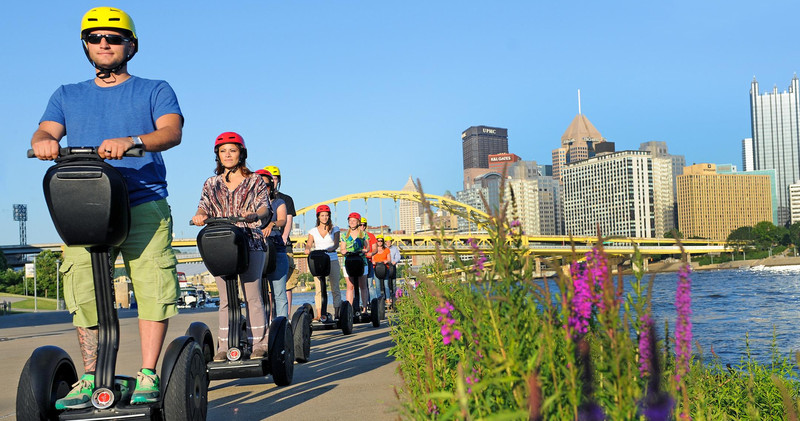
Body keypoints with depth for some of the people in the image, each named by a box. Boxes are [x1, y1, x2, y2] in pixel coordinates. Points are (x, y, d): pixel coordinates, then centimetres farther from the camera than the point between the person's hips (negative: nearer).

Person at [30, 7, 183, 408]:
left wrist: (130, 141, -25)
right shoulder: (67, 95, 26)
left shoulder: (154, 90, 15)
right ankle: (89, 379, 5)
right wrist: (43, 141, -17)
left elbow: (172, 131, -4)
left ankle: (148, 375, -5)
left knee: (152, 289, -11)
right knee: (83, 294, -4)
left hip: (143, 204, -2)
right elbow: (46, 131, 9)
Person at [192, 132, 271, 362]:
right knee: (225, 299, 3)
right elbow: (204, 206, 5)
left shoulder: (255, 181, 10)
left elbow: (263, 206, -3)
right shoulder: (211, 184, 17)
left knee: (252, 296, -7)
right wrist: (199, 215, -20)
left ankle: (258, 343, -2)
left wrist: (254, 215, -27)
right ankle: (224, 346, 7)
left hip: (250, 242, -2)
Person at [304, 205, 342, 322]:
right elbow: (309, 244, 0)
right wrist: (307, 249, -24)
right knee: (318, 289, -6)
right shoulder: (313, 231, 11)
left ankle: (337, 313, 2)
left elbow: (336, 244, -4)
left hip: (332, 260, -1)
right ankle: (319, 314, -7)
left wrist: (327, 250, -25)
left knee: (335, 289, -1)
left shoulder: (334, 229, 8)